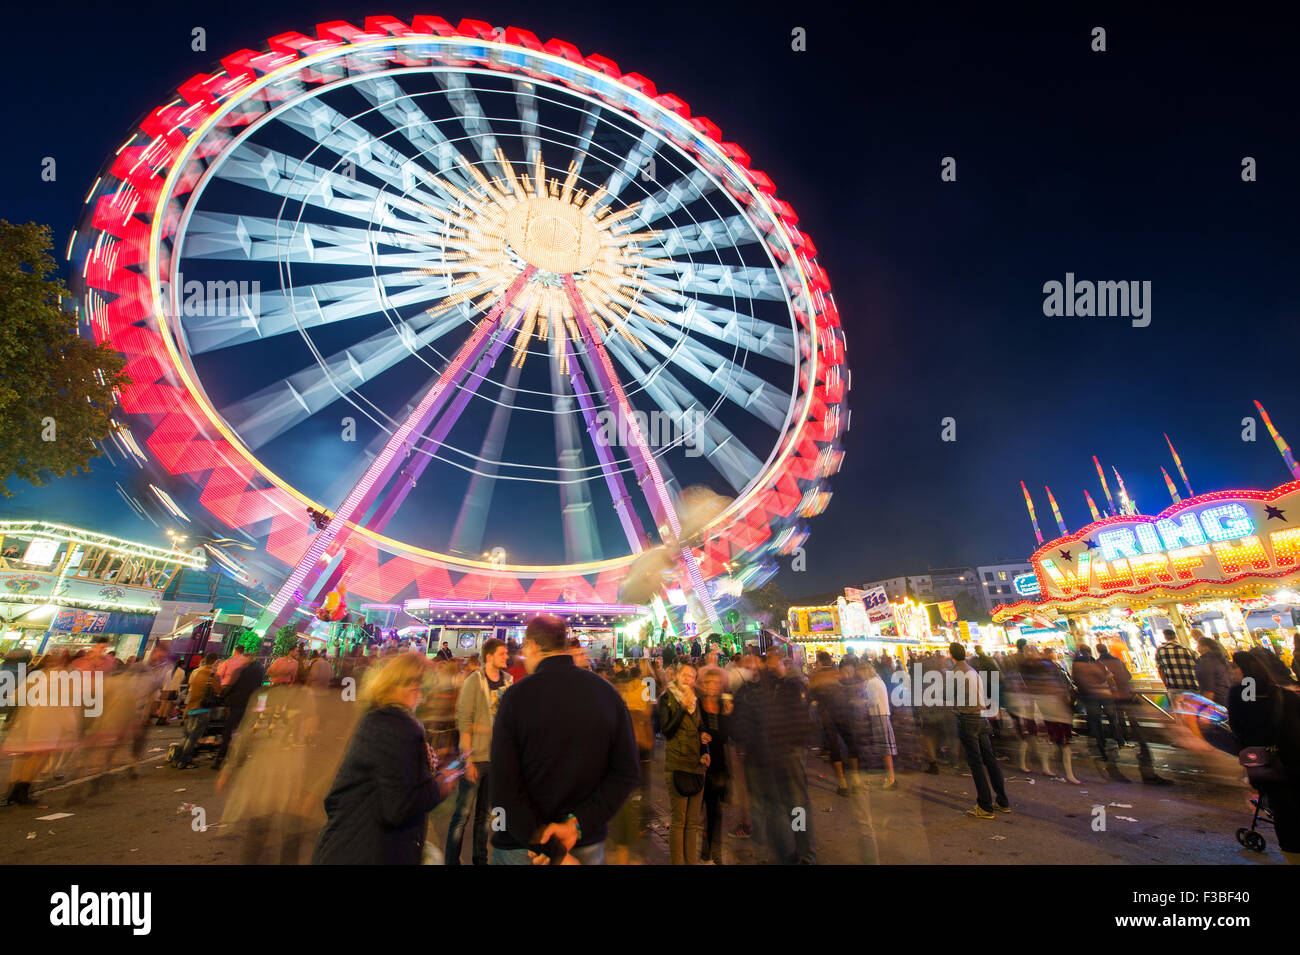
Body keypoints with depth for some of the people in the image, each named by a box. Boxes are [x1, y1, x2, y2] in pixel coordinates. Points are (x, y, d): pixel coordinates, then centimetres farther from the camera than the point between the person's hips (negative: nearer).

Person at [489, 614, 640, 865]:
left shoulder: (516, 695, -15)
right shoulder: (608, 693, -6)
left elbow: (505, 786, -20)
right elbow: (628, 773, -9)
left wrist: (550, 851, -19)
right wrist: (577, 823, -12)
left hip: (521, 849, -2)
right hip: (588, 846, 3)